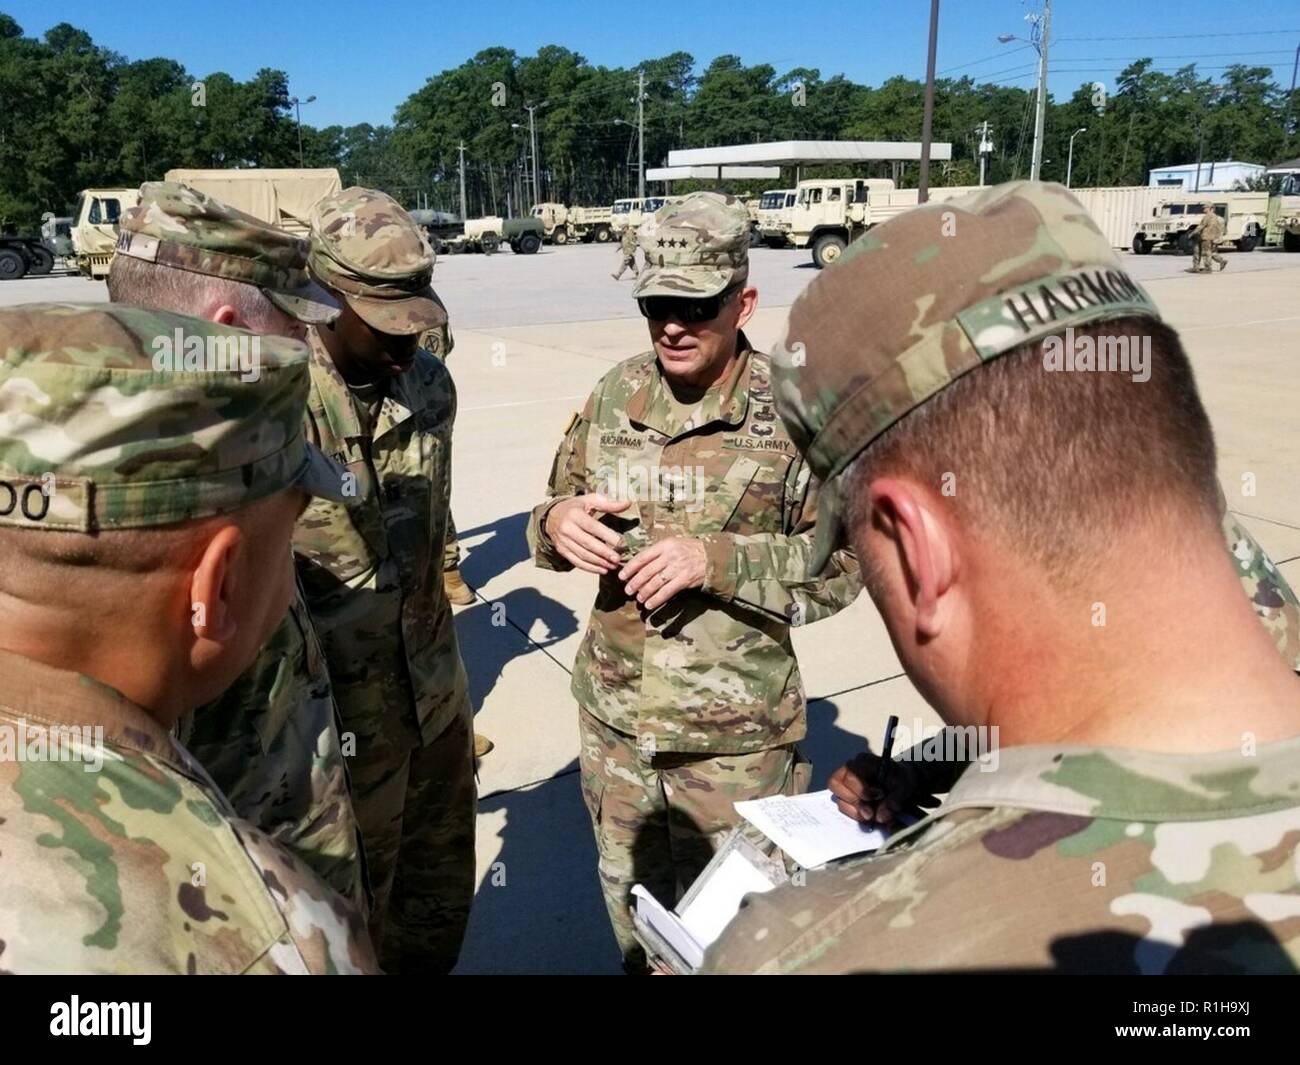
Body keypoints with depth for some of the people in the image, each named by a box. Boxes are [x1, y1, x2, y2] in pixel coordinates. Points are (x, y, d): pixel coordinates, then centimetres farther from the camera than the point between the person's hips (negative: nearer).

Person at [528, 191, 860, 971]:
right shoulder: (615, 396, -1)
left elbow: (840, 565, -11)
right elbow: (559, 509, 9)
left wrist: (717, 559, -25)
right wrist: (557, 521, -15)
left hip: (733, 737, -4)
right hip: (614, 720, 4)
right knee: (633, 911, 24)